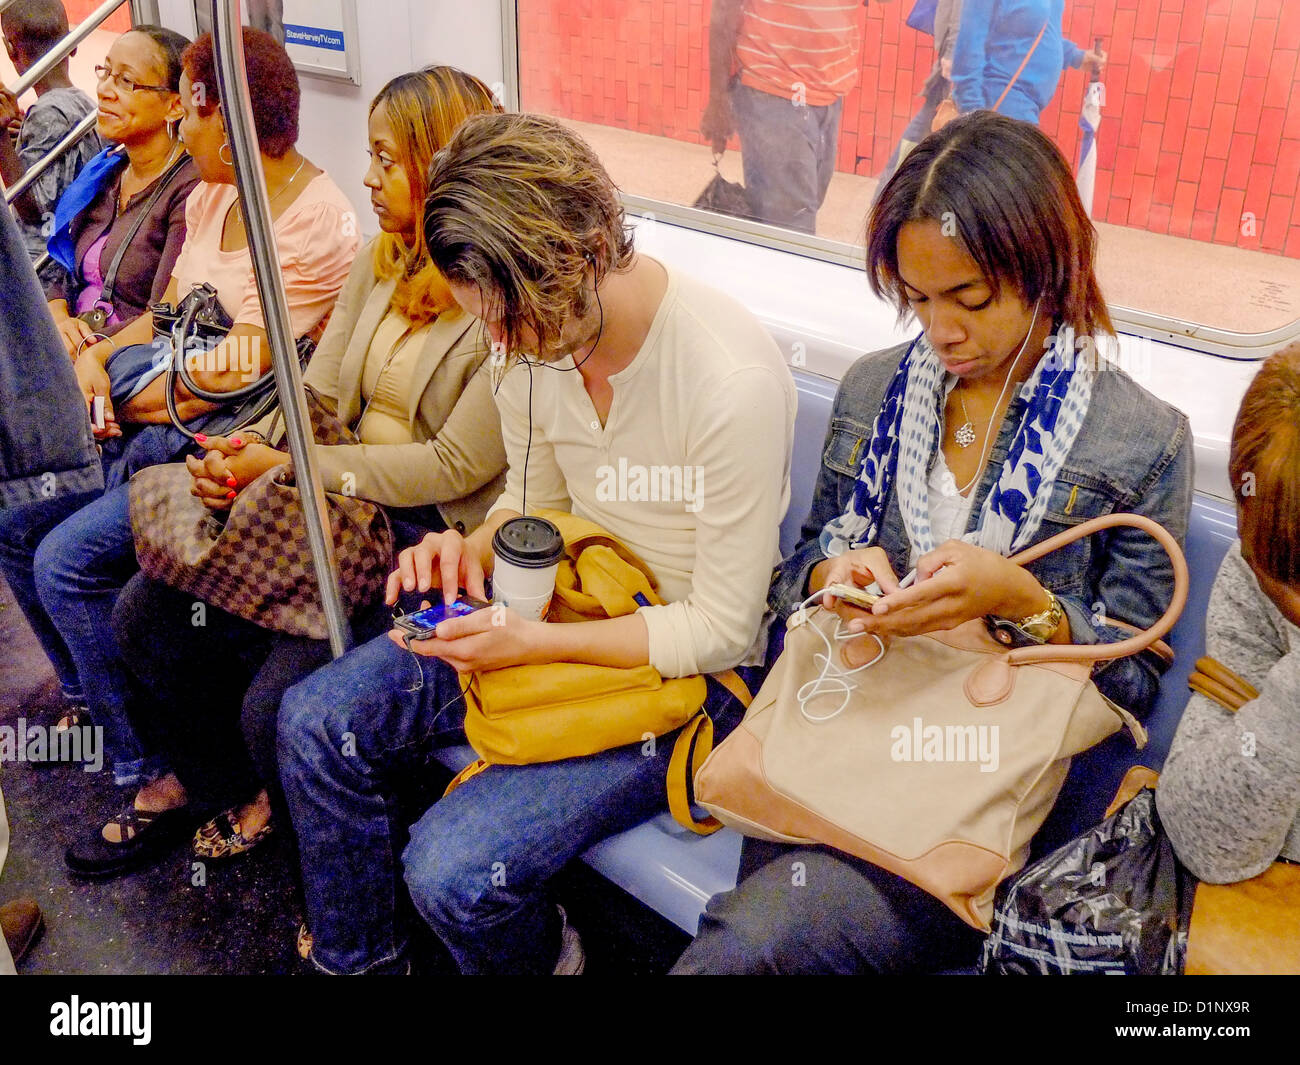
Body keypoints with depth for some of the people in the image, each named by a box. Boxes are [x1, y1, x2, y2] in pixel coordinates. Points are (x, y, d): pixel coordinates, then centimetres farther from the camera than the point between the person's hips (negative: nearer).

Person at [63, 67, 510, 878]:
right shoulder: (381, 262, 10)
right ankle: (215, 782, 28)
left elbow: (456, 466, -18)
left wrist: (286, 468, -16)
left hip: (433, 536, -8)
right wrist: (244, 453, -11)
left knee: (276, 705, -21)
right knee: (147, 613, 0)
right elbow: (319, 395, 10)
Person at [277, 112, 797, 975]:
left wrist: (538, 643, -27)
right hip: (565, 608, 7)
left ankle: (543, 958, 18)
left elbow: (721, 630, -20)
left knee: (454, 871, -20)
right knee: (315, 723, -1)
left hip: (686, 669, -7)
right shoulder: (535, 337, -7)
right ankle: (357, 963, 22)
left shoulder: (734, 385, -28)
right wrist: (475, 550, -11)